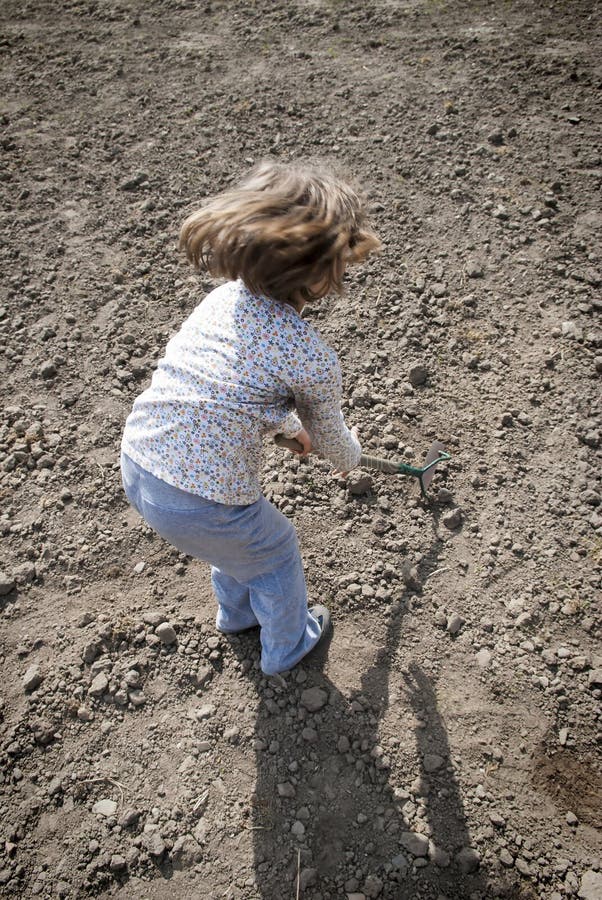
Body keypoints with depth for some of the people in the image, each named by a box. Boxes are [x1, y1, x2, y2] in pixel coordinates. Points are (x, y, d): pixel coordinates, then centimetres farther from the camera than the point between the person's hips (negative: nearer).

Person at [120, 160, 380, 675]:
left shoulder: (224, 298, 2)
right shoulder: (312, 358, -17)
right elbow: (328, 434, 3)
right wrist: (349, 455, 28)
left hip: (136, 464, 7)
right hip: (201, 505, -7)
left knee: (236, 540, 35)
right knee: (273, 554, 25)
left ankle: (237, 613, 64)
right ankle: (286, 647, 52)